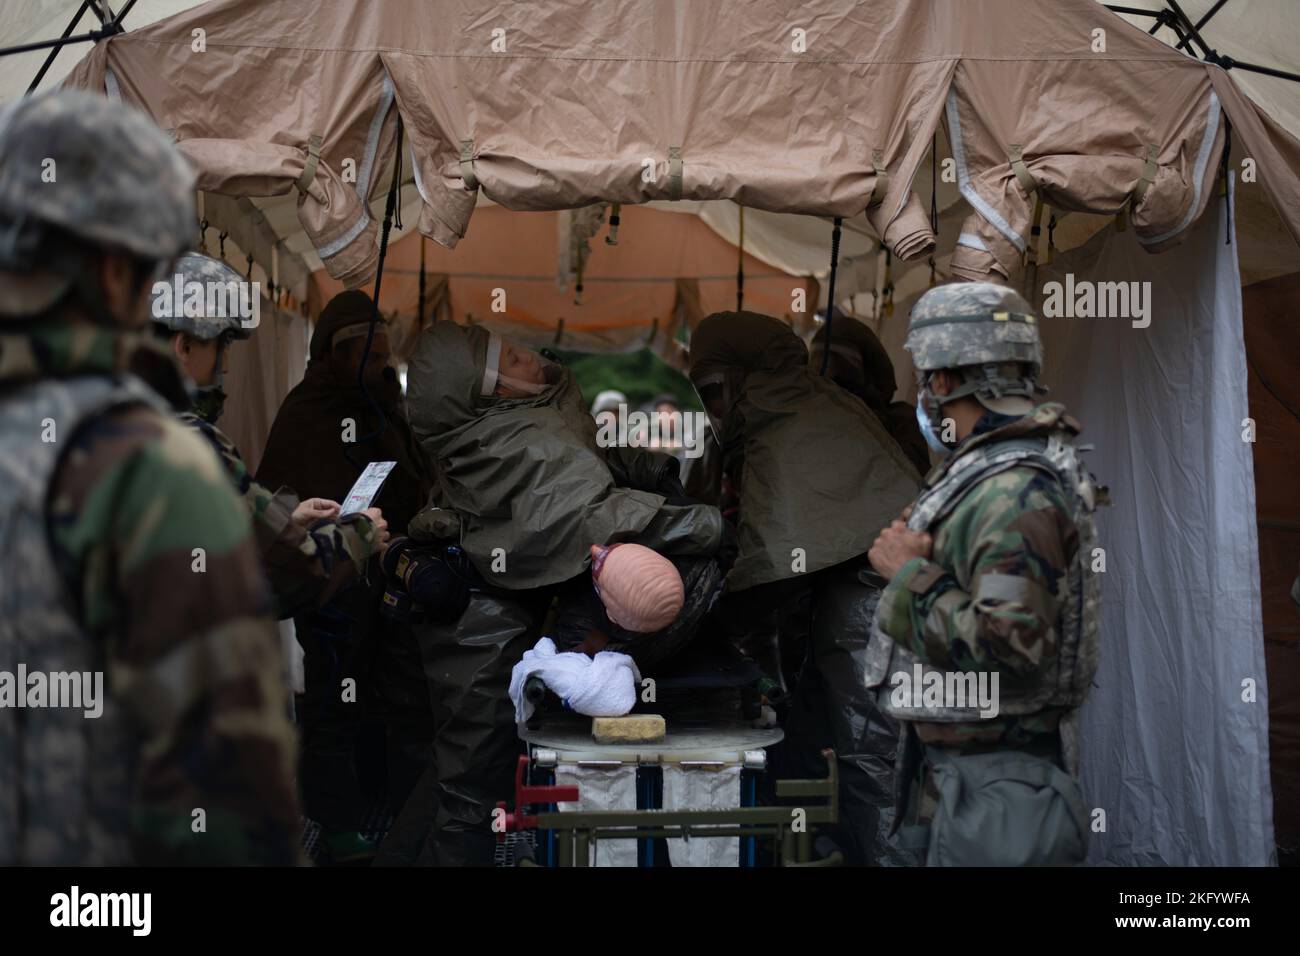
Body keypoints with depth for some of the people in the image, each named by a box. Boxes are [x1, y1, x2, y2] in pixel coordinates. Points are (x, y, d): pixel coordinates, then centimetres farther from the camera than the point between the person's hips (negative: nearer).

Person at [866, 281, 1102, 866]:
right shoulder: (983, 471, 9)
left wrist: (911, 574, -20)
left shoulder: (1017, 494, -22)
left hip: (996, 778, -10)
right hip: (956, 754, 10)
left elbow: (1009, 654, -29)